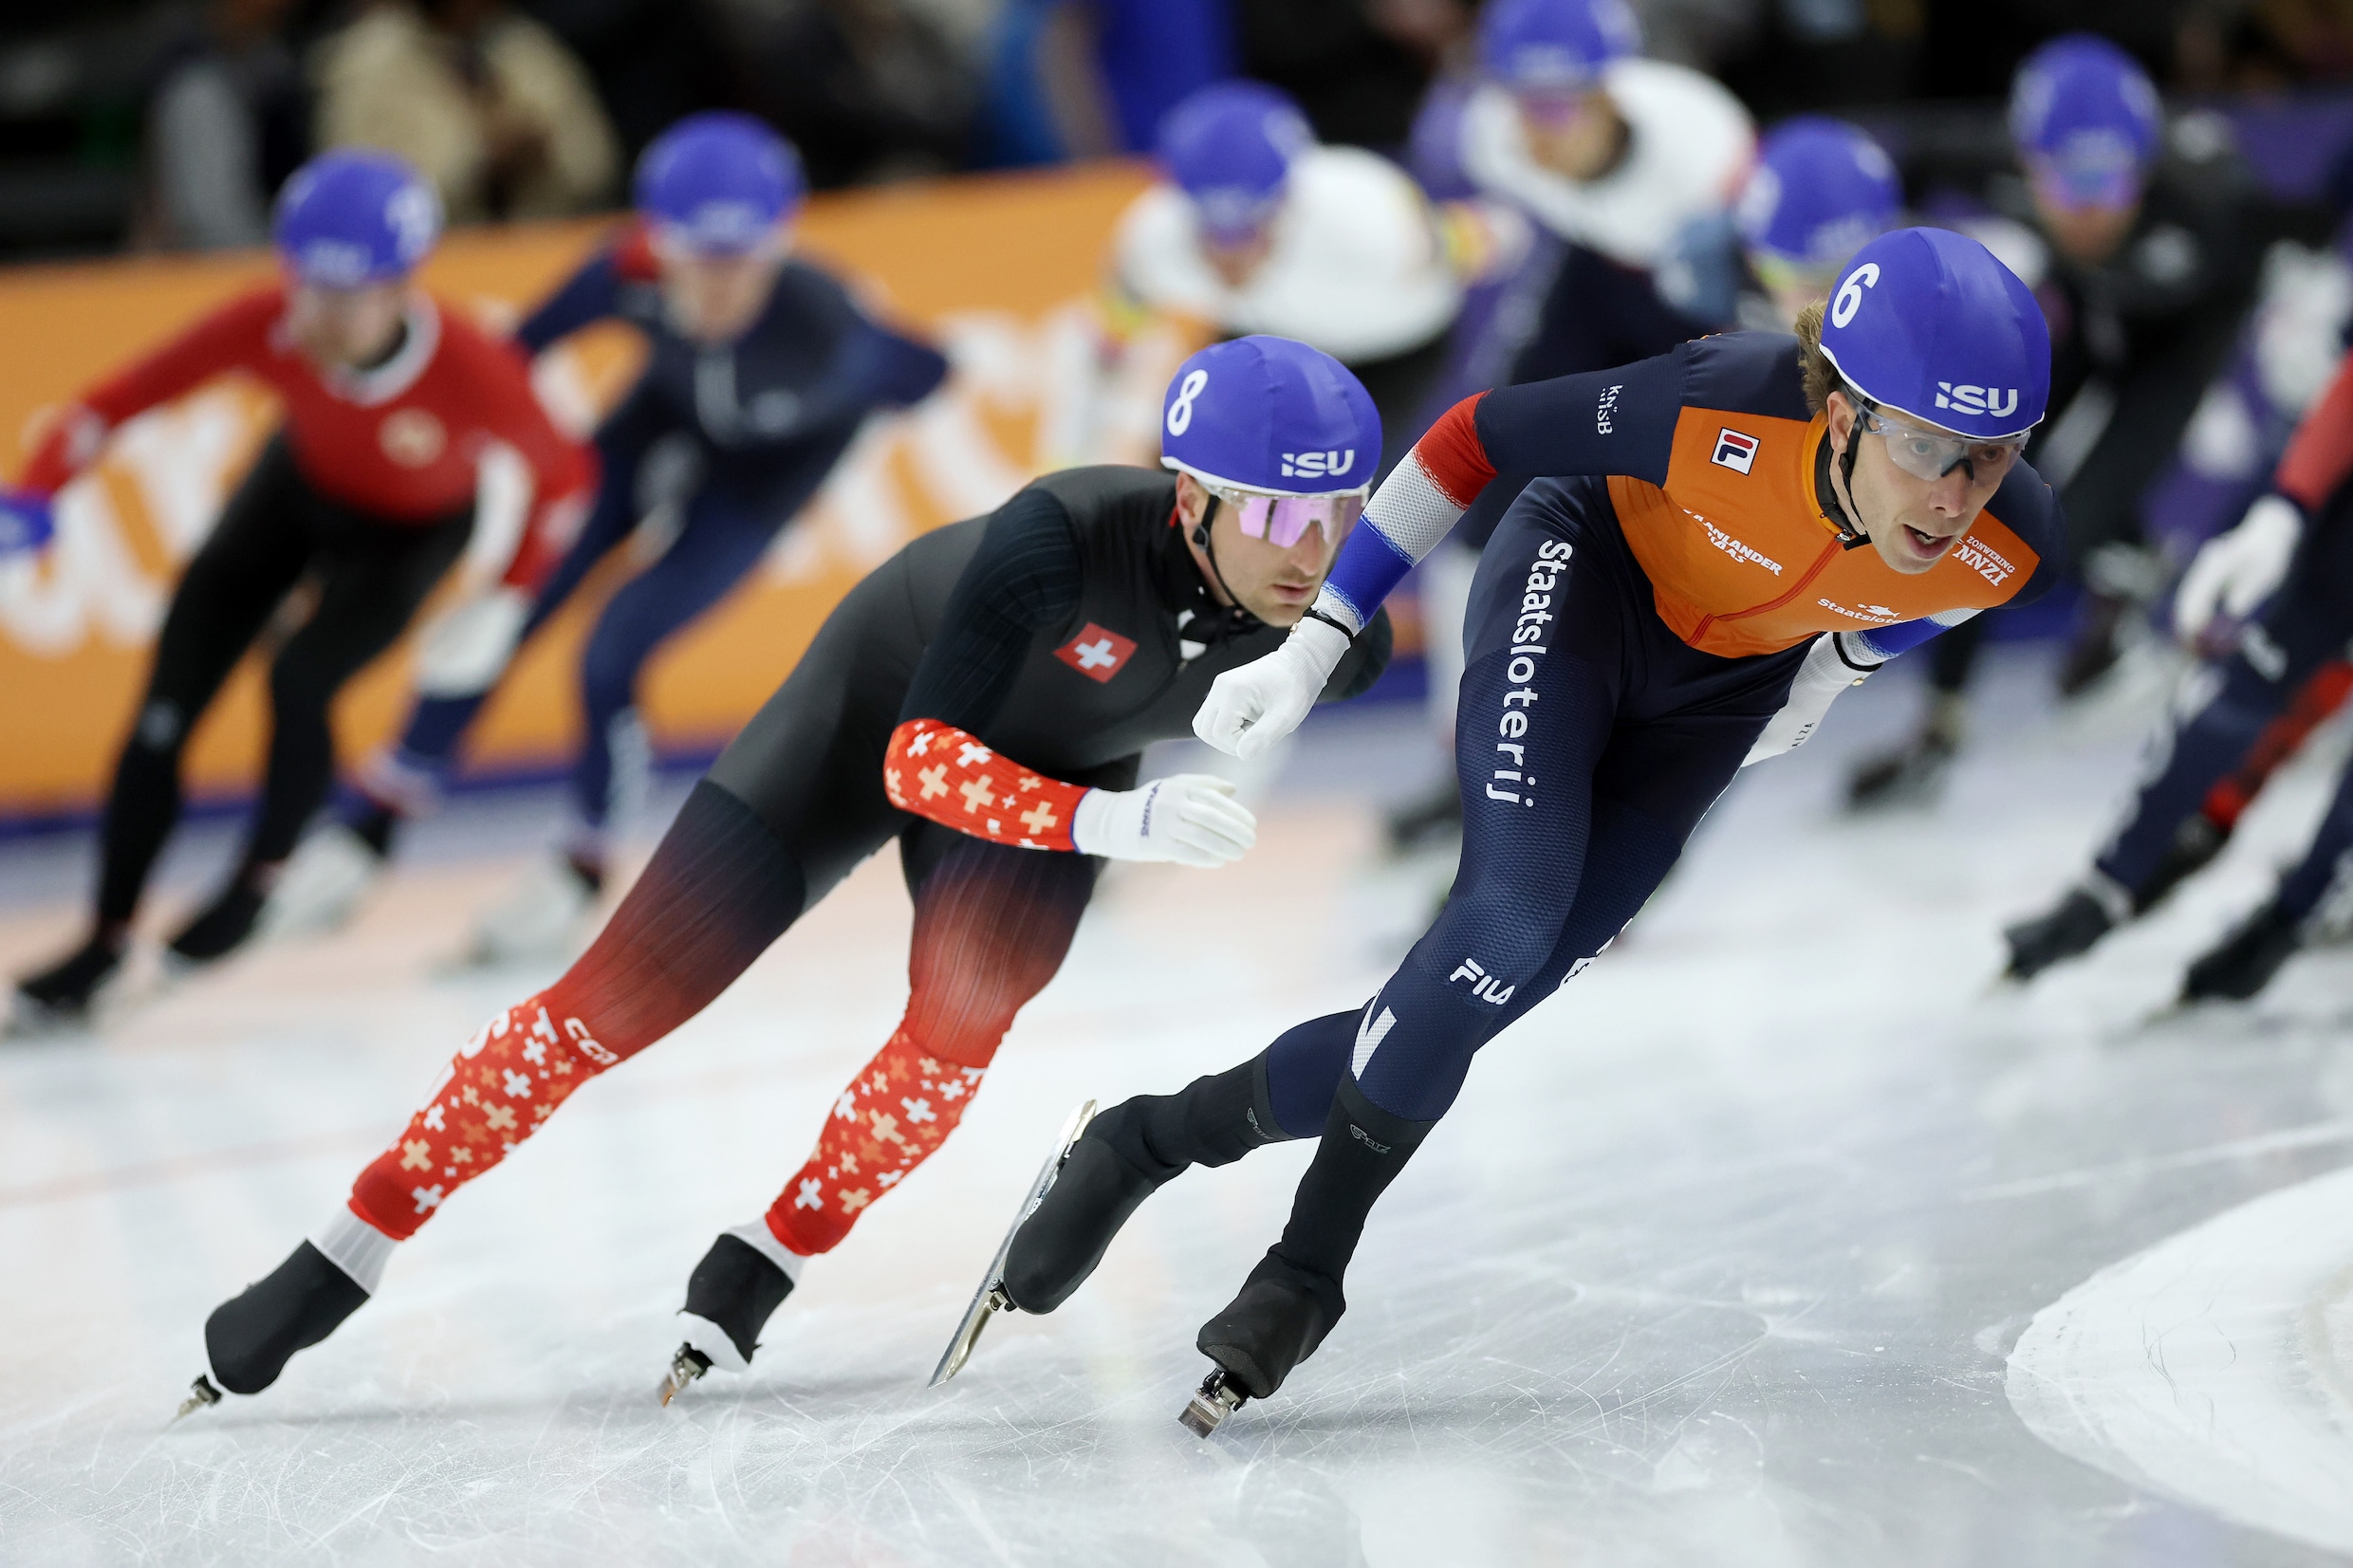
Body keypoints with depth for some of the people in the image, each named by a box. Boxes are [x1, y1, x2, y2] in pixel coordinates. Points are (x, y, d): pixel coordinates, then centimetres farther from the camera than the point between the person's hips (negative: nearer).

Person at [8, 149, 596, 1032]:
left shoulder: (469, 369, -39)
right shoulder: (267, 329, -34)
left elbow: (563, 475, -21)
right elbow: (115, 402, -26)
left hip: (411, 530, -2)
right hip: (299, 488, 2)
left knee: (302, 677, -24)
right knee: (166, 709, -6)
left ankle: (262, 877, 5)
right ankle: (108, 942, 9)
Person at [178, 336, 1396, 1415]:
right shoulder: (1068, 536, -41)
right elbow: (920, 761, -42)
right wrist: (1110, 822, -53)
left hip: (1056, 765, 3)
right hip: (886, 708, -3)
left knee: (962, 1020, -25)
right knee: (625, 998, -5)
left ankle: (762, 1267, -2)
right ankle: (341, 1258, 6)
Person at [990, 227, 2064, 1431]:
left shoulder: (2011, 550, -29)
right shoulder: (1722, 407, -38)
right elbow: (1477, 440, -22)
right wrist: (1317, 643, -21)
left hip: (1724, 683, 3)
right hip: (1590, 568, -3)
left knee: (1508, 980, -7)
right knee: (1511, 916, -24)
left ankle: (1164, 1134, 7)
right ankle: (1308, 1269, -10)